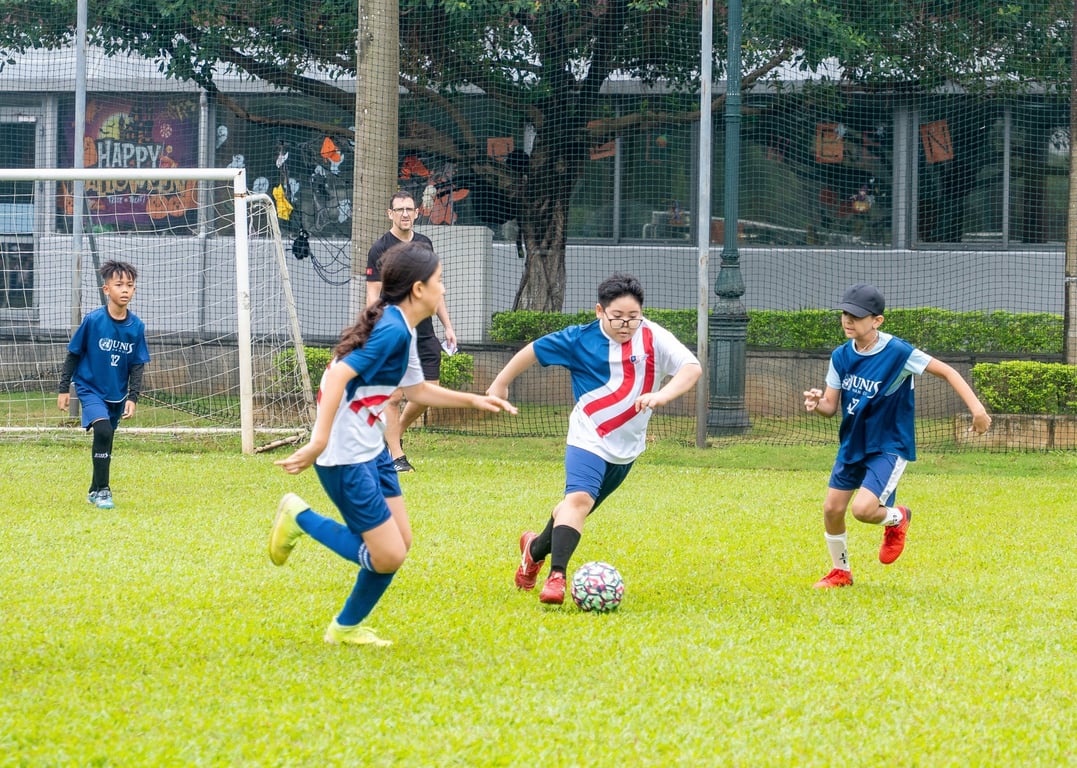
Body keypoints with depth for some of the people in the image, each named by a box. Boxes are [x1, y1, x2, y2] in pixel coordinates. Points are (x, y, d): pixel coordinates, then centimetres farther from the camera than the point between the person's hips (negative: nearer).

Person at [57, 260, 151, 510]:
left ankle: (96, 490, 32)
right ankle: (102, 490, -15)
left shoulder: (136, 326, -6)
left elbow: (137, 365, 2)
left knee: (105, 441, 14)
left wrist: (132, 397, -6)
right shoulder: (93, 320, -15)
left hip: (117, 394, 4)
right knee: (103, 430, -23)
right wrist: (64, 388, -3)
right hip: (90, 389, -4)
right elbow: (73, 355, -5)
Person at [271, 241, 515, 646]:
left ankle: (347, 627, 25)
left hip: (372, 449, 10)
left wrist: (473, 400, 25)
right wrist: (319, 442, -35)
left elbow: (416, 389, 27)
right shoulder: (392, 330, -20)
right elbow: (338, 375, -29)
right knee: (389, 556, -7)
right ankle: (300, 517, 6)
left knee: (400, 541, 12)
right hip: (346, 458, -10)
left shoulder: (401, 329, 11)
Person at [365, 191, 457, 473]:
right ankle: (396, 456, 3)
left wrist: (447, 325, 15)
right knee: (394, 396, -5)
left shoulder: (424, 244, 12)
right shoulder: (380, 249, -6)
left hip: (424, 332, 6)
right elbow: (373, 295, -8)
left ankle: (396, 433, 28)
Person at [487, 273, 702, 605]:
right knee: (579, 498, -28)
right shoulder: (581, 339, -11)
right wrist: (501, 383, 14)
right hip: (589, 438, -3)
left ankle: (536, 548, 45)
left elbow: (691, 367, -23)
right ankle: (556, 577, -32)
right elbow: (534, 350, 4)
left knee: (576, 504, 18)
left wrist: (662, 394, -40)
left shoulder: (653, 337, -12)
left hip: (627, 447, 3)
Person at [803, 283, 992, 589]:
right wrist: (816, 403, -26)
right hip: (852, 443, 6)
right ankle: (840, 572, 29)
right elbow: (831, 406, -1)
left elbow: (946, 371, -16)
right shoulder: (841, 356, -4)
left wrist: (976, 407, -26)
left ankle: (896, 518, 16)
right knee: (832, 508, 5)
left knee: (863, 509, -21)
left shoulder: (898, 352, -20)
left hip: (890, 446, -6)